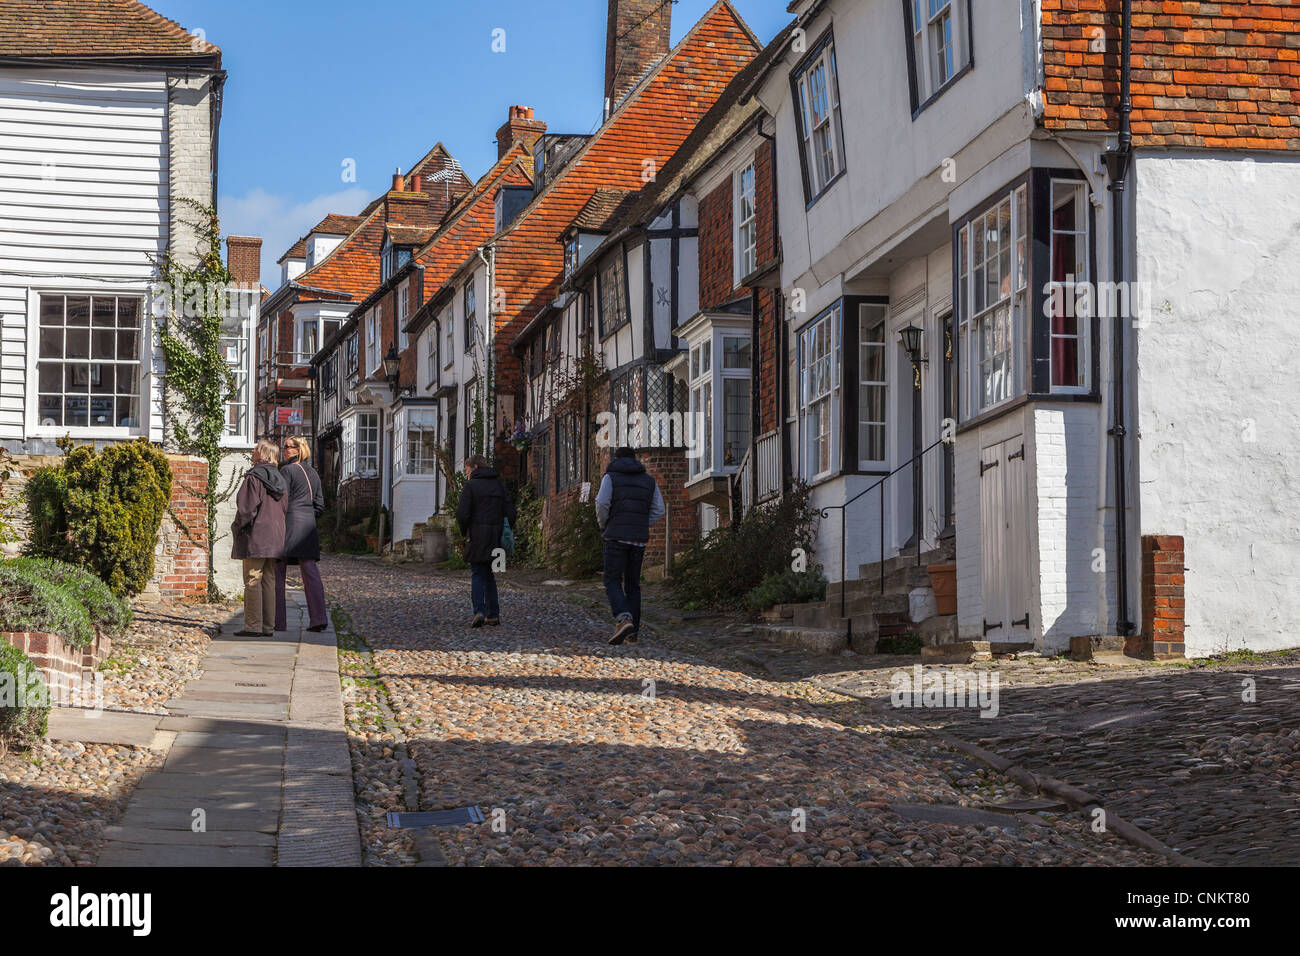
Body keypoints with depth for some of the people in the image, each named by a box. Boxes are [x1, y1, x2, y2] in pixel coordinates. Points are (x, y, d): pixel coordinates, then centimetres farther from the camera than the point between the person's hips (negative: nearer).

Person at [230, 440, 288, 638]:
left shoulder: (253, 478, -12)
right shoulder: (279, 481, 12)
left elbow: (247, 508, -16)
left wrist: (236, 527, -1)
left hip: (255, 539, -7)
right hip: (275, 540, 7)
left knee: (252, 582, -5)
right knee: (269, 582, 9)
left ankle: (253, 626, -8)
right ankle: (267, 627, 9)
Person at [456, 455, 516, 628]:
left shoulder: (471, 486, -5)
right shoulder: (499, 485, 11)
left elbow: (462, 514, -13)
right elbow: (510, 513, 5)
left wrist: (464, 532, 3)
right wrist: (502, 532, 12)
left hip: (477, 537, -5)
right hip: (496, 538, 5)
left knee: (478, 575, 2)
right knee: (490, 576, 14)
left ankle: (479, 611, -14)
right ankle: (493, 615, 10)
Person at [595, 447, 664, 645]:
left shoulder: (611, 477, 3)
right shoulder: (649, 481, 15)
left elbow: (602, 504, -10)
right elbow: (658, 511, 7)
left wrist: (603, 526, 6)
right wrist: (641, 526, 15)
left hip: (617, 537, -4)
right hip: (640, 539, 4)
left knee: (612, 582, -4)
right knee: (633, 584, 12)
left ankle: (623, 619, -27)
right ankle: (633, 631, 9)